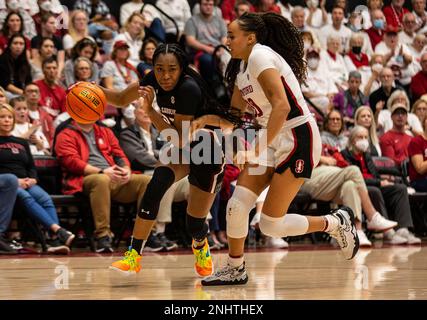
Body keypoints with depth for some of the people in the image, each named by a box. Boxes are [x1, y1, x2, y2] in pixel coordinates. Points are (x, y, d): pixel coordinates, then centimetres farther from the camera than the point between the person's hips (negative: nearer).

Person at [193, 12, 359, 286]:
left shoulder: (260, 56, -16)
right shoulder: (241, 67, 14)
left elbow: (282, 106, -26)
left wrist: (262, 146, -26)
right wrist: (205, 120, 3)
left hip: (298, 138, -9)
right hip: (274, 140, 9)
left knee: (271, 224, -7)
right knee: (237, 204, -1)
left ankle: (337, 223, 12)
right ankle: (235, 269, 14)